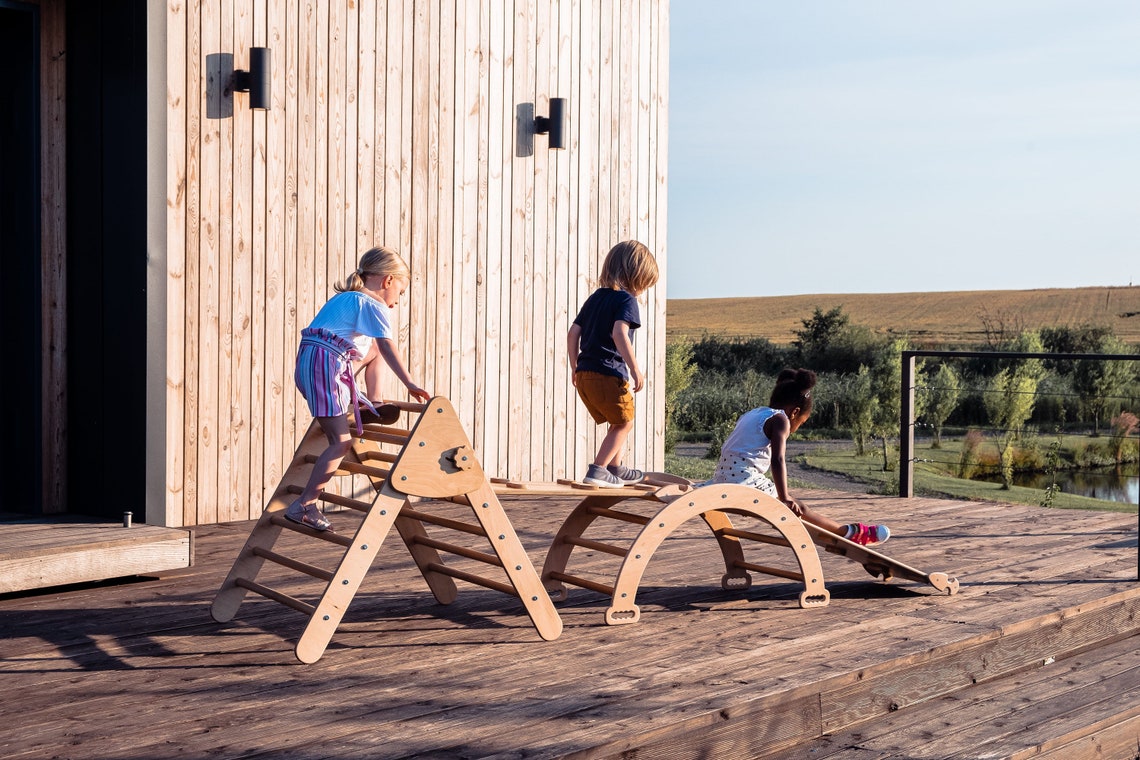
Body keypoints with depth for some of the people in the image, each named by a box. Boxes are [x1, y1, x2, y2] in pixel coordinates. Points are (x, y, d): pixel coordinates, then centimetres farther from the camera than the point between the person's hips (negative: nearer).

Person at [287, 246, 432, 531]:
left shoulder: (345, 298, 26)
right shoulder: (374, 305, -3)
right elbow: (389, 350, -15)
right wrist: (410, 384, -19)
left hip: (309, 364, 9)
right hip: (326, 365, -9)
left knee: (375, 345, 23)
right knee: (341, 442, -10)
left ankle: (372, 406, 24)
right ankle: (303, 505, -12)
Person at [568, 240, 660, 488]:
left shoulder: (595, 298, 16)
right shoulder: (626, 299, -7)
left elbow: (573, 333, 15)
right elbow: (619, 333, -23)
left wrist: (576, 367, 22)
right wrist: (635, 370, -22)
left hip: (584, 373, 8)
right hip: (609, 374, -8)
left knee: (618, 422, 24)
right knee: (624, 422, 8)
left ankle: (615, 469, 33)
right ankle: (598, 470, 0)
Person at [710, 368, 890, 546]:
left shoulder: (750, 415, 21)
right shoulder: (780, 419, -5)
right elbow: (778, 460, -19)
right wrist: (784, 499, -22)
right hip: (747, 483, -9)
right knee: (798, 509, 1)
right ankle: (850, 532, 8)